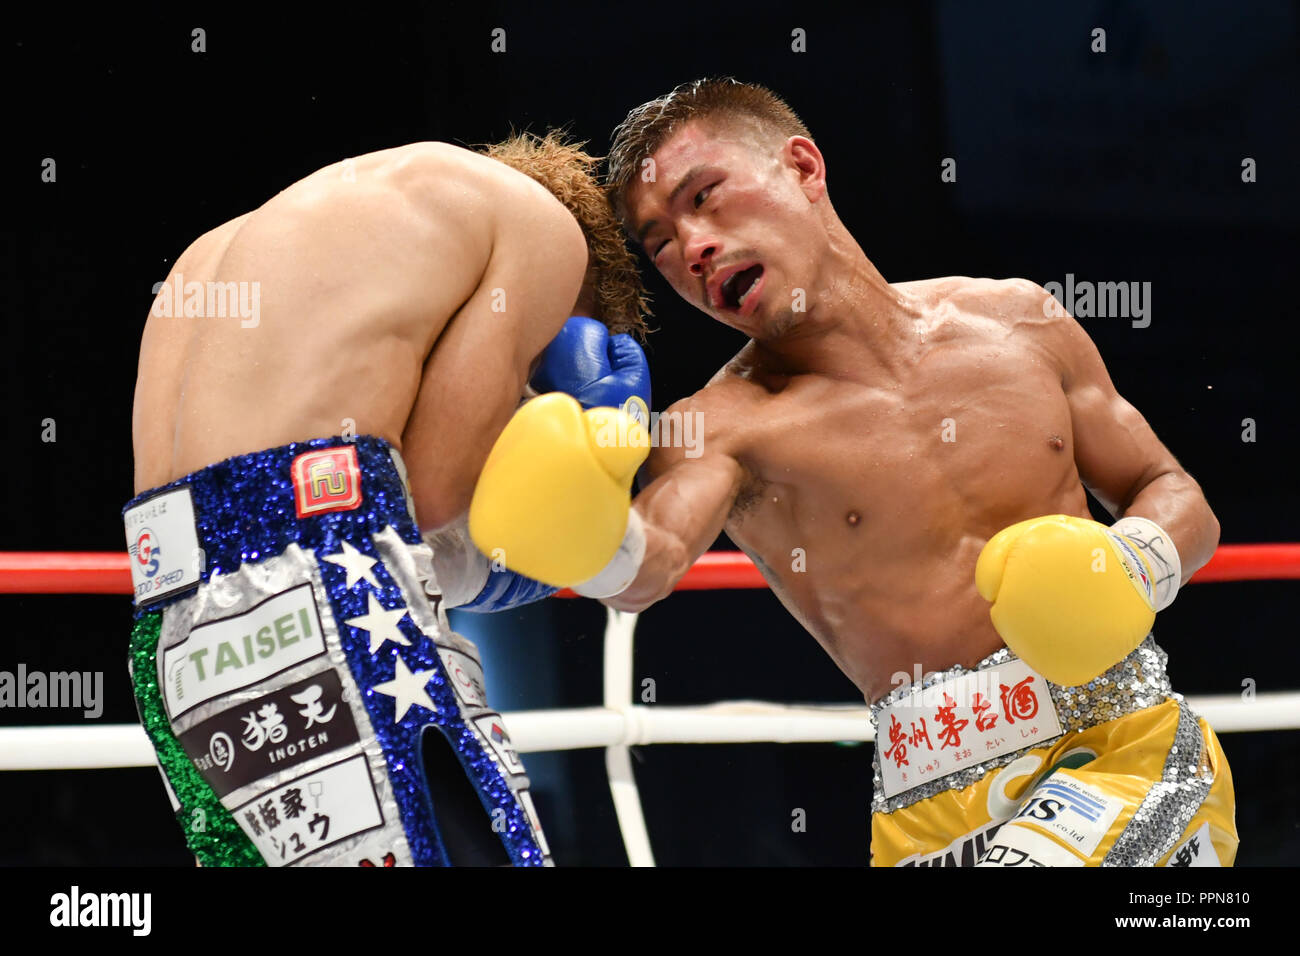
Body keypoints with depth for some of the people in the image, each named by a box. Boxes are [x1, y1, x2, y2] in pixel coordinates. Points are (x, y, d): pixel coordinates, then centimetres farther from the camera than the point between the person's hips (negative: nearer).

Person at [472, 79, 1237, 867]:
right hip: (948, 802, 0)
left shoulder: (1019, 321, 10)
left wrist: (1136, 561, -4)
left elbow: (1178, 499, 19)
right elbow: (653, 560, -22)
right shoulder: (726, 425, 1)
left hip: (1137, 744, 0)